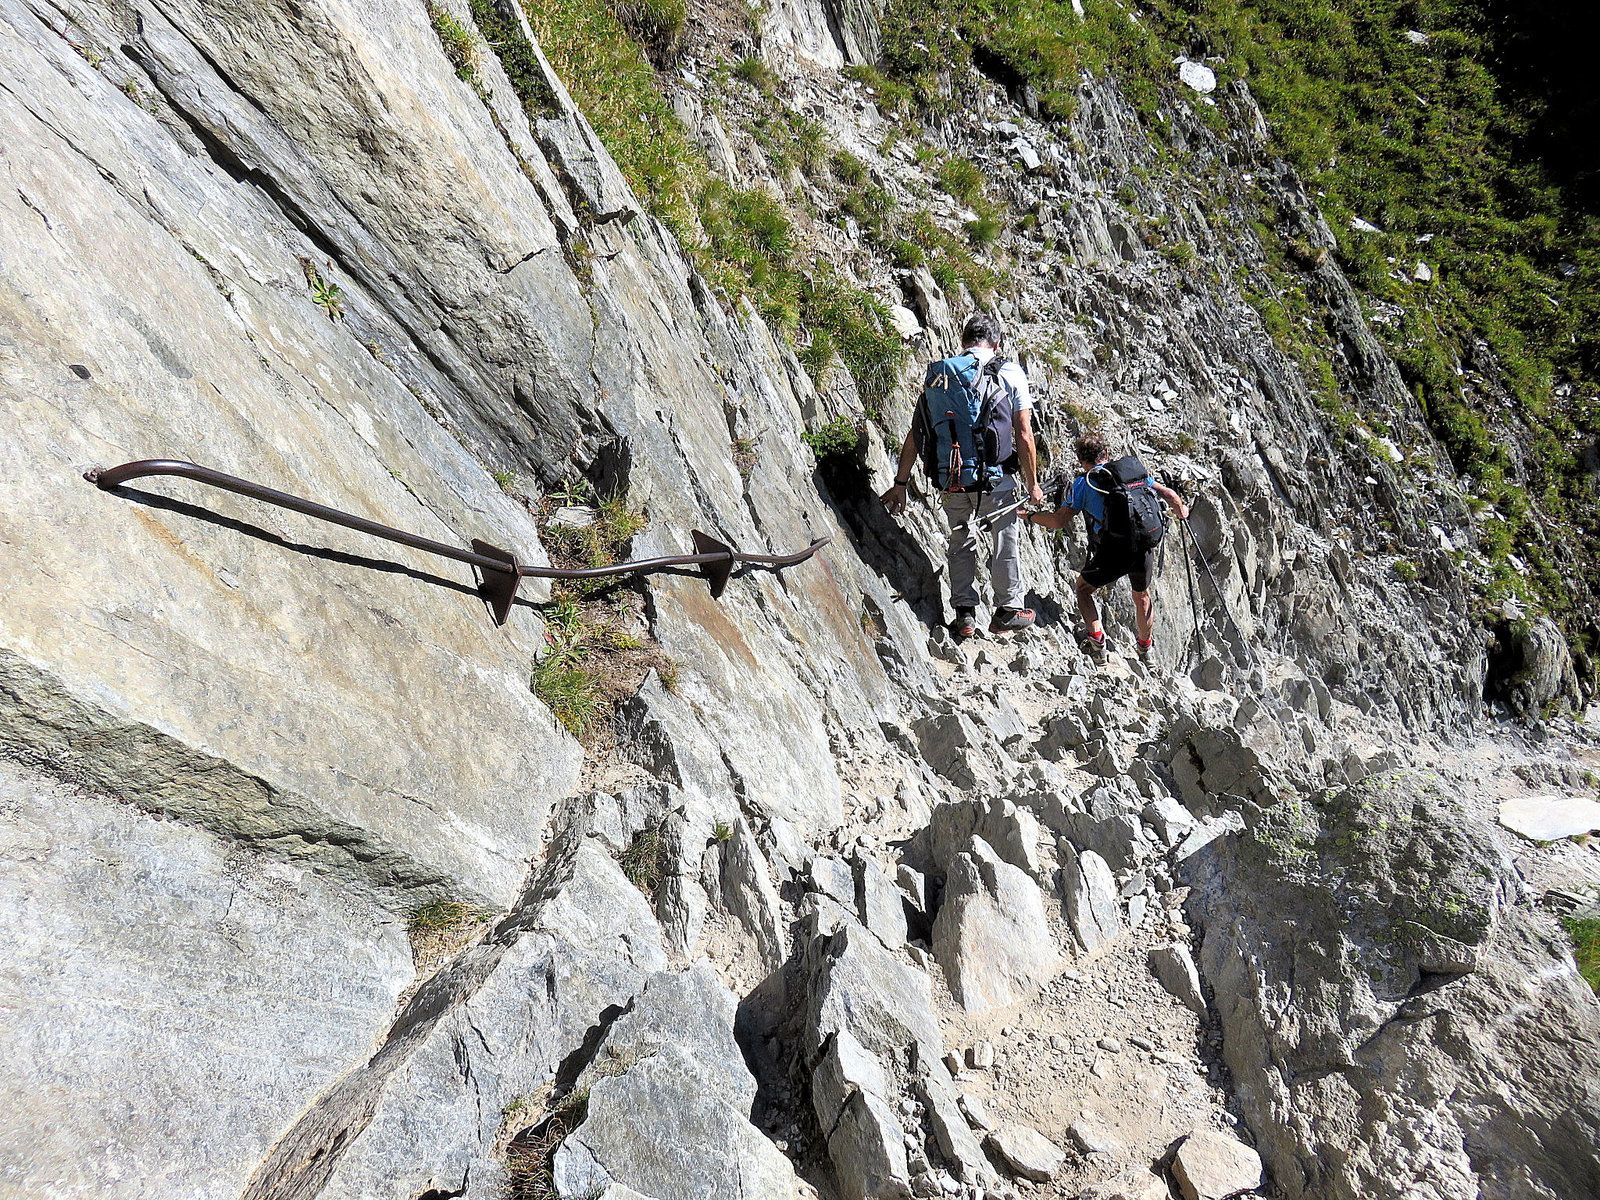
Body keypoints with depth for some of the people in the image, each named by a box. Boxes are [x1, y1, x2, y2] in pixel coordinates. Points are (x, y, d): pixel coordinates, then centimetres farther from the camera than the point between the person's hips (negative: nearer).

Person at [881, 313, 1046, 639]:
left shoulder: (937, 373, 4)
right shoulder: (1010, 373, -3)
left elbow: (915, 433, 3)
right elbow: (1024, 435, -5)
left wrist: (900, 483, 9)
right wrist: (1032, 484, 6)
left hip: (949, 481, 3)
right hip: (995, 480, -2)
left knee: (961, 541, 22)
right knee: (1007, 539, 19)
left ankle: (964, 614, 21)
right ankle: (1008, 609, 28)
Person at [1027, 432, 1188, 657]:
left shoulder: (1082, 483, 3)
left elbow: (1059, 521, -4)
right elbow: (1167, 493, 20)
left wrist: (1030, 515, 13)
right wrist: (1181, 510, 41)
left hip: (1112, 554, -4)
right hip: (1144, 549, 4)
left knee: (1083, 587, 23)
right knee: (1142, 595, 31)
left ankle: (1096, 638, 6)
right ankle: (1146, 647, 48)